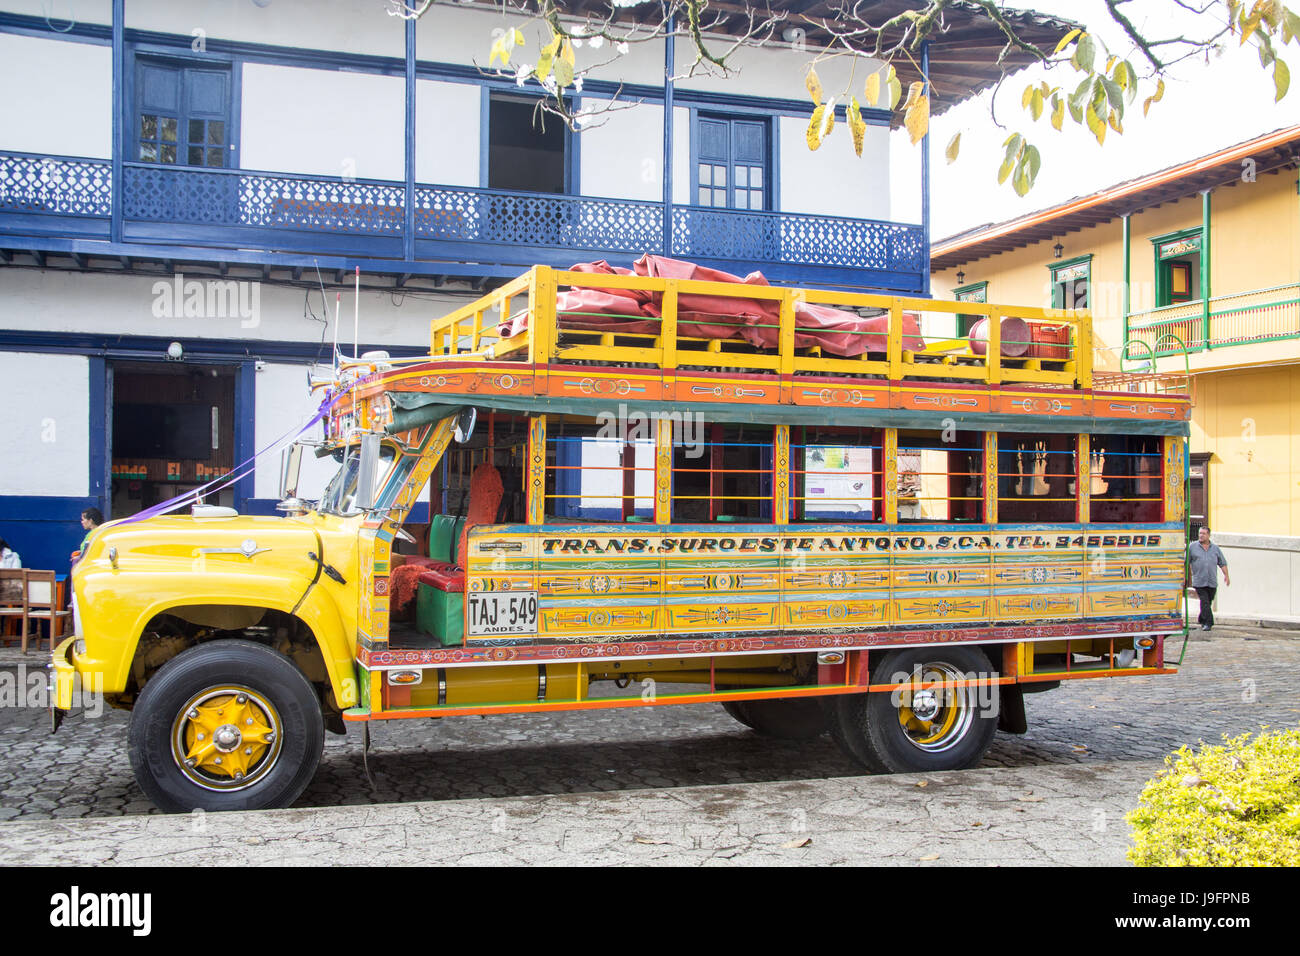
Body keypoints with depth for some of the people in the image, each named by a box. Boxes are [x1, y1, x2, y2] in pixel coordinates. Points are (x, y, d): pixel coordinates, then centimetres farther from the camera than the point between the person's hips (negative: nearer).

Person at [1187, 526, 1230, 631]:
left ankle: (1201, 620, 26)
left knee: (1209, 602, 9)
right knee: (1204, 602, -12)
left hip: (1212, 582, 3)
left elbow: (1222, 563, 15)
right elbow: (1186, 562, 5)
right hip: (1199, 581, -3)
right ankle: (1208, 622, -11)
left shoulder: (1215, 548, 12)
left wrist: (1226, 575, 6)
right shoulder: (1192, 547, 4)